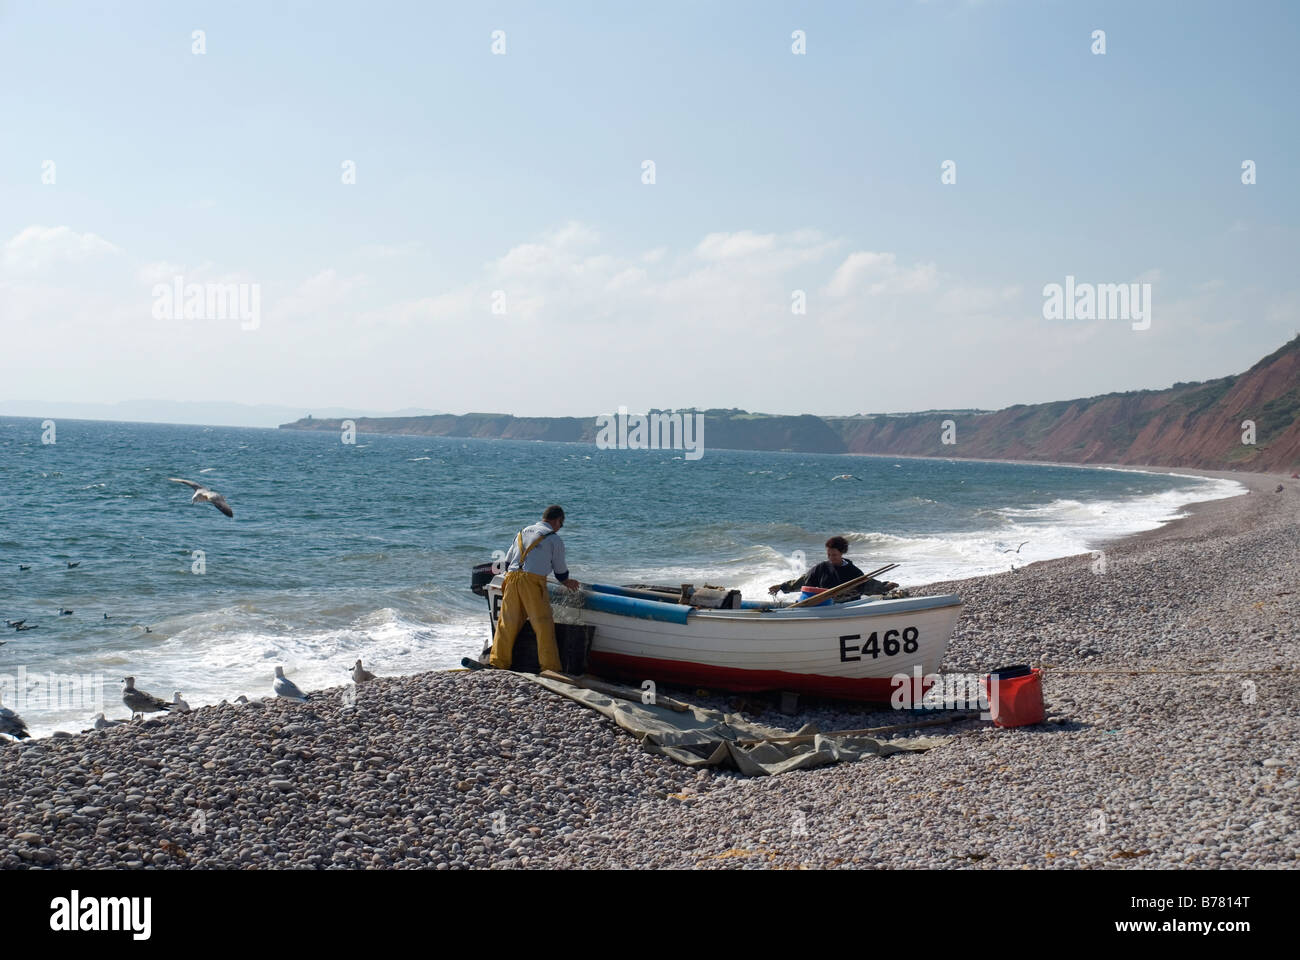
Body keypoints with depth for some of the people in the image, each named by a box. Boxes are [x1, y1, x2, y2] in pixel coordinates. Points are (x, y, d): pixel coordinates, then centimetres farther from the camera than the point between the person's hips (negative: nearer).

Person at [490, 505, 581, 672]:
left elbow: (507, 561, 24)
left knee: (507, 622, 10)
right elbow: (560, 570, 14)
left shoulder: (522, 532, 23)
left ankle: (499, 663, 12)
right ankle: (551, 667, -1)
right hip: (533, 580, -5)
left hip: (512, 577, 5)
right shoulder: (555, 540, 7)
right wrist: (567, 582, 34)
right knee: (543, 624, -1)